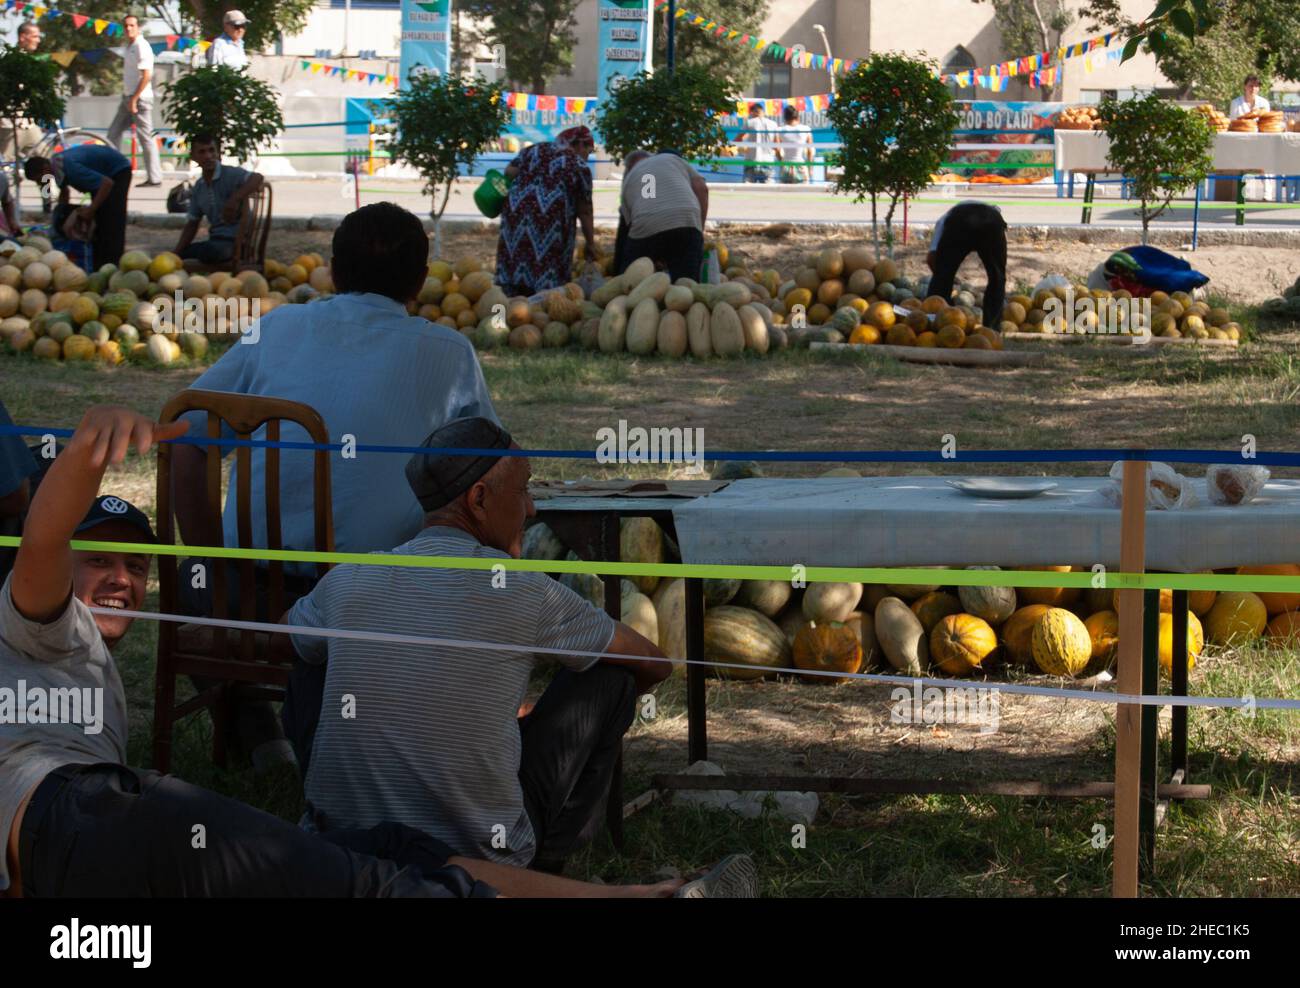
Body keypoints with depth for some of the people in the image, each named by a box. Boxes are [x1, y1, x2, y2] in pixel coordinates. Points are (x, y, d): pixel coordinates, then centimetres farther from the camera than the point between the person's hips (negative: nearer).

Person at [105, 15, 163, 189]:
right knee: (114, 132, 10)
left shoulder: (141, 47, -14)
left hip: (140, 98, -10)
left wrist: (134, 99, -21)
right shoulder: (130, 47, 15)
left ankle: (154, 177, -3)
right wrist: (128, 99, 17)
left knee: (145, 137, -6)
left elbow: (146, 76, -20)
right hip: (128, 97, 10)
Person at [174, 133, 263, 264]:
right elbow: (192, 224, 16)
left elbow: (257, 178, -29)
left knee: (209, 250, -38)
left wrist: (235, 199, -39)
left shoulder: (231, 174, -10)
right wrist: (176, 254, 6)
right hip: (216, 240, 8)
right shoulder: (199, 188, 12)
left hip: (235, 240, -8)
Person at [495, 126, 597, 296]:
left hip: (516, 216, 4)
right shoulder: (579, 166, 5)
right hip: (551, 228, -4)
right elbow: (585, 212, 5)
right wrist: (590, 244, 12)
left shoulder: (534, 150, 17)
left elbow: (509, 171, 7)